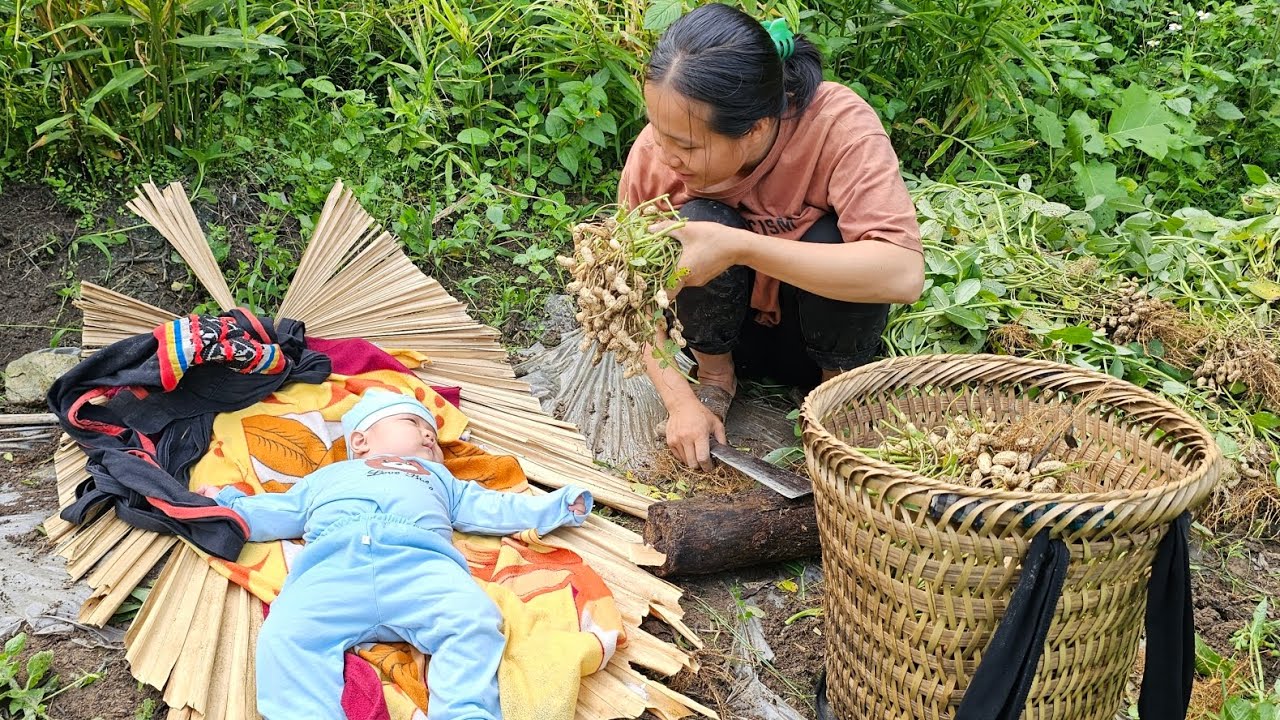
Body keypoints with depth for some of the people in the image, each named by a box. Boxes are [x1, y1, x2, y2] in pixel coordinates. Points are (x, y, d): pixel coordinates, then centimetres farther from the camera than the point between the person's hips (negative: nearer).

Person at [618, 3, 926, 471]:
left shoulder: (838, 125, -30)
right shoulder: (654, 151, -22)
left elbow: (903, 274, -42)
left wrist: (741, 248, -47)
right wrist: (681, 400, -26)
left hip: (822, 328, -1)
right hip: (725, 328, 2)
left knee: (829, 239, -33)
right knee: (695, 222, -28)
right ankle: (714, 376, -1)